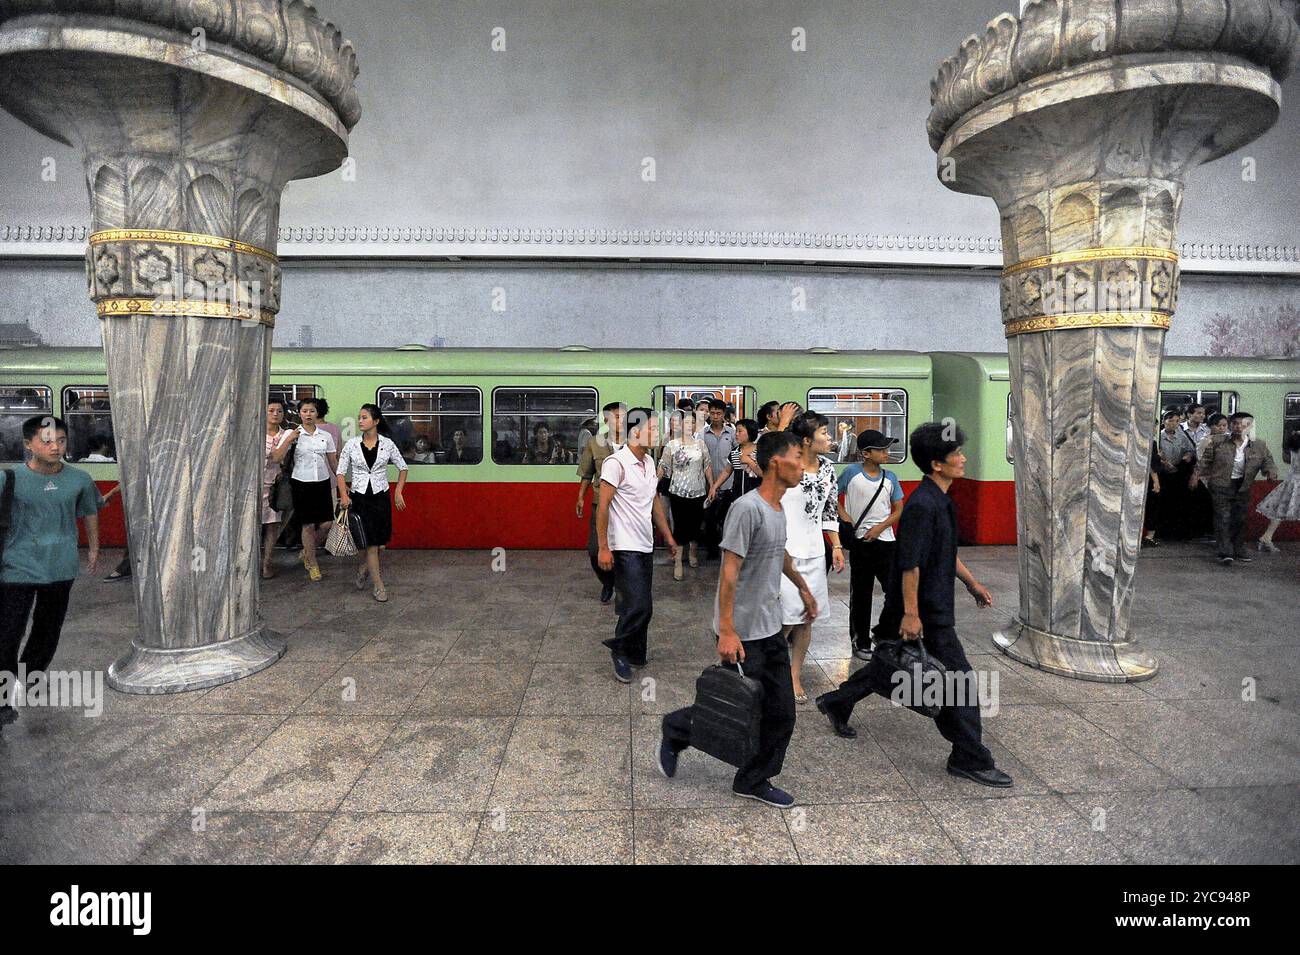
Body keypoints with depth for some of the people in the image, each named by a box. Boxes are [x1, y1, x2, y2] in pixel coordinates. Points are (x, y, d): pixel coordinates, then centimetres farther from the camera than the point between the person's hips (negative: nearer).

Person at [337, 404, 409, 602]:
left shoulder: (387, 444, -1)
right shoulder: (352, 444, -1)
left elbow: (403, 467, 8)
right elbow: (340, 471, 3)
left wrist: (398, 492, 2)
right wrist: (344, 495, -9)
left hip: (381, 496, 1)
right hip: (359, 496, -1)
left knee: (376, 540, 7)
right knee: (371, 541, -3)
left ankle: (363, 569, 37)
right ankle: (378, 586, 5)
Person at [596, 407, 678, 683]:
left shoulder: (649, 461, 11)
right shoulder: (616, 463, -15)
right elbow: (602, 506, -16)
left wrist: (668, 537, 19)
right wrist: (603, 547, -18)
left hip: (645, 546, 8)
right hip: (625, 547, -8)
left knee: (639, 606, 12)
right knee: (640, 606, -10)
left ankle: (633, 654, 26)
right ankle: (620, 651, 11)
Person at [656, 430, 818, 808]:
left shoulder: (779, 509, 10)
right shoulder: (747, 508, -19)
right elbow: (729, 572, -22)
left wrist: (803, 587, 40)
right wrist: (727, 632, -24)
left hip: (772, 630, 9)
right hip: (743, 634, -9)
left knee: (781, 713, 10)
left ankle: (754, 781, 25)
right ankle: (676, 731, 25)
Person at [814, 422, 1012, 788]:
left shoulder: (939, 500, 11)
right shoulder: (922, 505, -23)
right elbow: (909, 564, -25)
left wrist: (972, 582, 25)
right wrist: (911, 613, -24)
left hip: (935, 604, 11)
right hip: (926, 612, -11)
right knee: (959, 681, 0)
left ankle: (836, 703, 36)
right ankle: (969, 759, 14)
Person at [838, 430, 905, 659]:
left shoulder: (890, 477, 3)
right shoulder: (851, 472, -5)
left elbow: (899, 509, 6)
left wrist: (880, 527, -7)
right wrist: (844, 516, -9)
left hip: (884, 540, 2)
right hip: (859, 541, -2)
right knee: (860, 593, 7)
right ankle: (861, 642, 20)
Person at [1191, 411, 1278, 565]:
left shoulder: (1259, 446, 3)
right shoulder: (1218, 441, -2)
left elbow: (1268, 461, 6)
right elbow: (1205, 460, 1)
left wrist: (1271, 472, -15)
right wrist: (1196, 475, -5)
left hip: (1242, 487, 3)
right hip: (1221, 485, -3)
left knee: (1240, 519, 11)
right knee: (1223, 518, -7)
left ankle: (1239, 549, 26)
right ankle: (1225, 552, -7)